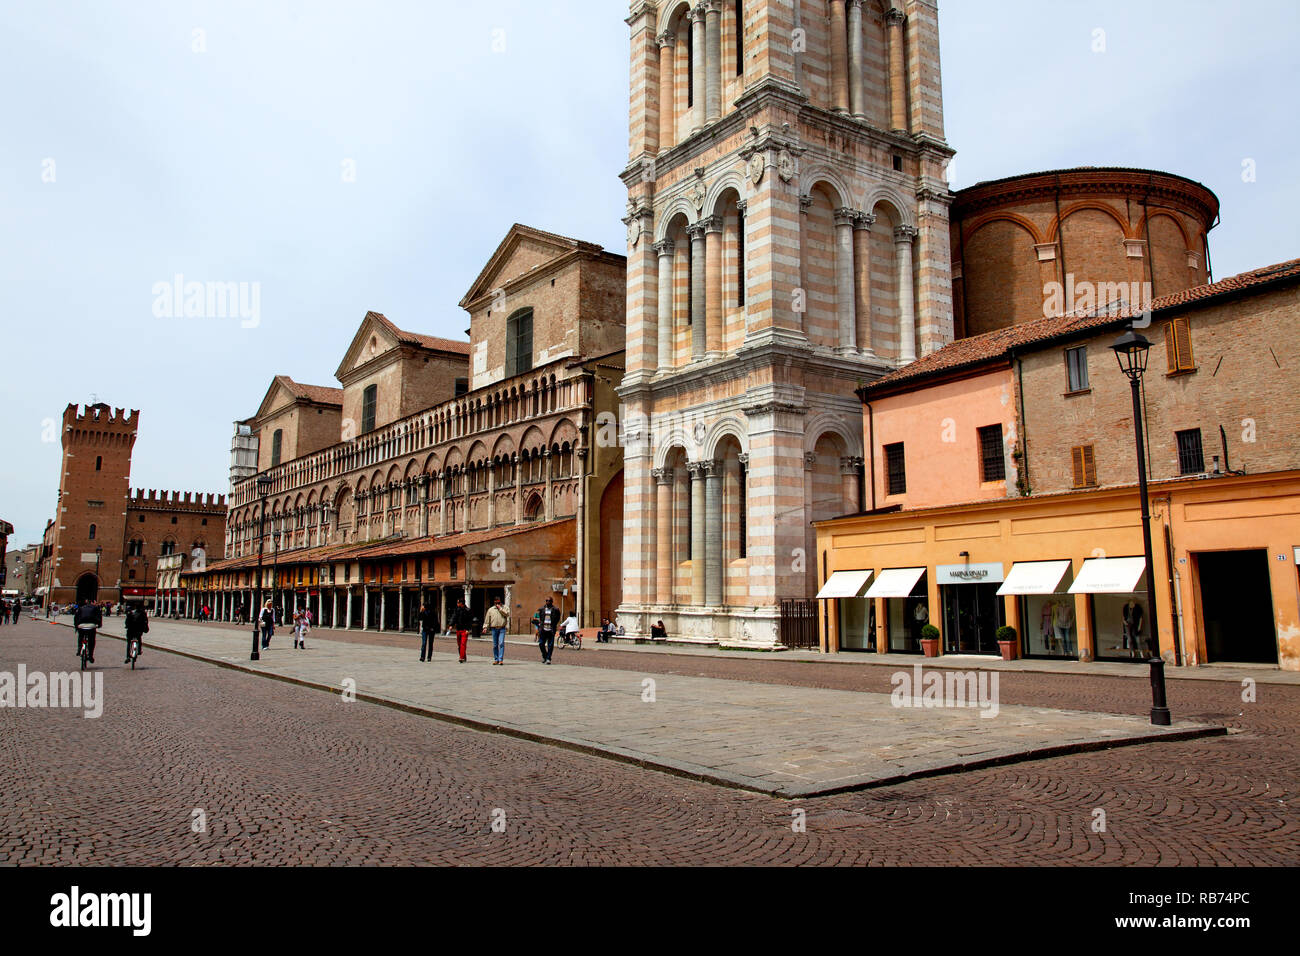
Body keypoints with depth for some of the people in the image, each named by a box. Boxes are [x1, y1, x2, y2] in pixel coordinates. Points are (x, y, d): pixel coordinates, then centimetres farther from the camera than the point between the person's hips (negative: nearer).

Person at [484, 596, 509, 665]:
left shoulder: (505, 607, 8)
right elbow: (487, 619, 12)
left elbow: (507, 614, -10)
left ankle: (501, 659, -12)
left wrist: (500, 608, -9)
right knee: (495, 645, 5)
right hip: (494, 629, 2)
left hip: (502, 628, -2)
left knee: (501, 643, -12)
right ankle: (496, 659, 14)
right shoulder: (490, 609, 13)